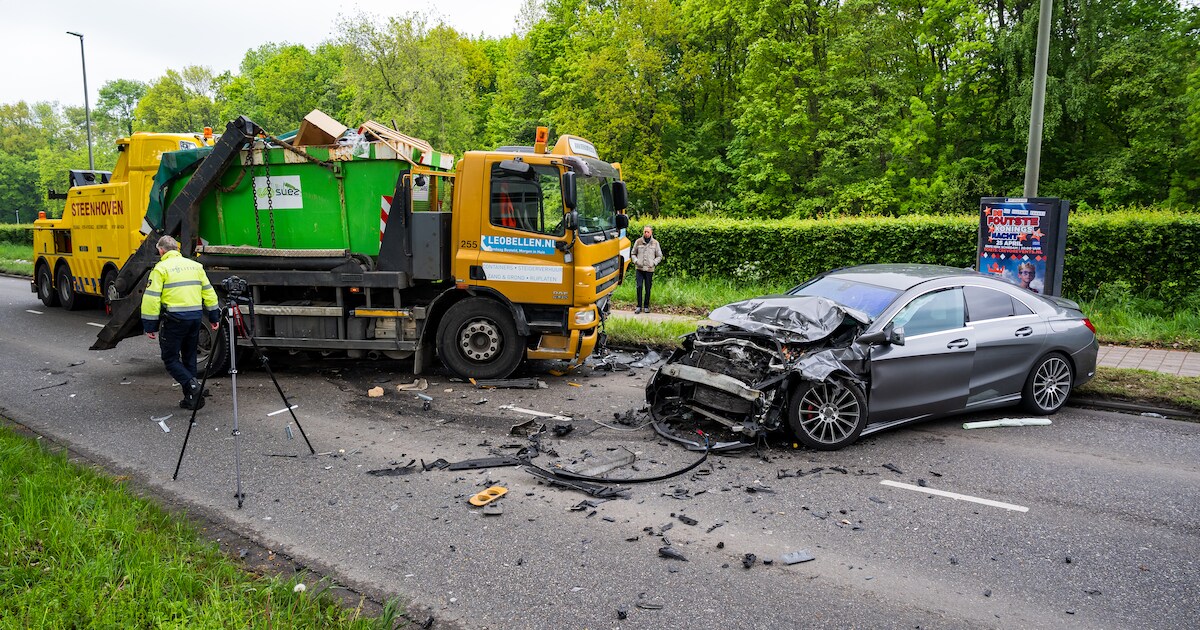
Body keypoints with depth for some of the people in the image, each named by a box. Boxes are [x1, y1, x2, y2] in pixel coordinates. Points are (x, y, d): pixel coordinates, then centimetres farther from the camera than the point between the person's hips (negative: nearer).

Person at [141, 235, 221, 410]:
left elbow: (152, 299, -10)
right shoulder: (195, 265, 13)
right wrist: (214, 317, 19)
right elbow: (208, 292, 13)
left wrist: (150, 326, -6)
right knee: (189, 358, 15)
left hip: (174, 319, -5)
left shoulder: (161, 268, -4)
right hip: (196, 317, 6)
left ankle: (192, 386, -15)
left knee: (170, 358, 5)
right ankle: (191, 399, 15)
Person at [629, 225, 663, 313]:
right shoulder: (638, 242, 2)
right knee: (639, 286, -7)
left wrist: (653, 263, -5)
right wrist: (636, 261, -4)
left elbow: (659, 256, 10)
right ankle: (639, 306, 3)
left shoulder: (655, 243, 3)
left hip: (650, 269, 0)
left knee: (648, 289, 4)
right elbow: (633, 253, 13)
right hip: (640, 269, 0)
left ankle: (646, 306, 16)